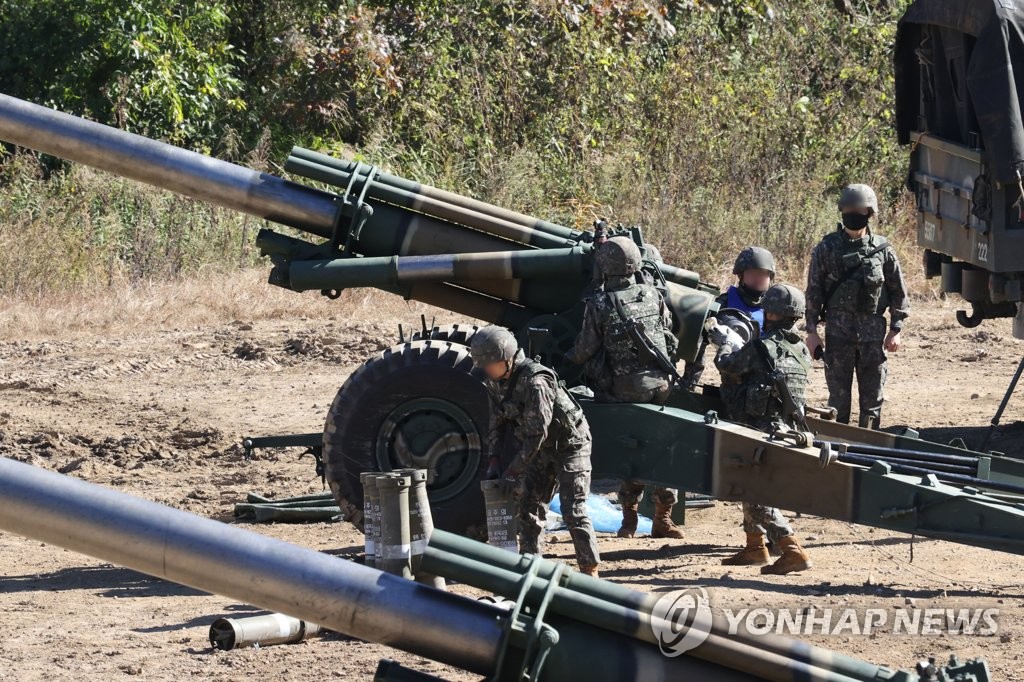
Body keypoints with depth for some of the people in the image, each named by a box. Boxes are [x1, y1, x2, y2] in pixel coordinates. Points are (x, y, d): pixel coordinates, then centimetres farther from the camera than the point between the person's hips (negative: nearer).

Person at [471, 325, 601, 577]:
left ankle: (590, 569, -8)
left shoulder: (535, 382, -31)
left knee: (573, 511, -12)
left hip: (570, 445, -9)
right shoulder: (495, 382, -4)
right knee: (527, 505, 6)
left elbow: (537, 431, -29)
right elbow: (497, 422, 8)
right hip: (542, 450, 9)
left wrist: (515, 468, -23)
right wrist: (492, 460, 0)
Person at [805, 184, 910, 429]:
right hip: (838, 332, -1)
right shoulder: (827, 248, 1)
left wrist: (895, 330, 3)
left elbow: (898, 292, 8)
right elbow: (814, 292, 3)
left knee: (872, 397, 5)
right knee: (839, 396, 2)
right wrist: (812, 330, -2)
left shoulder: (882, 250, 4)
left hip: (873, 333, 1)